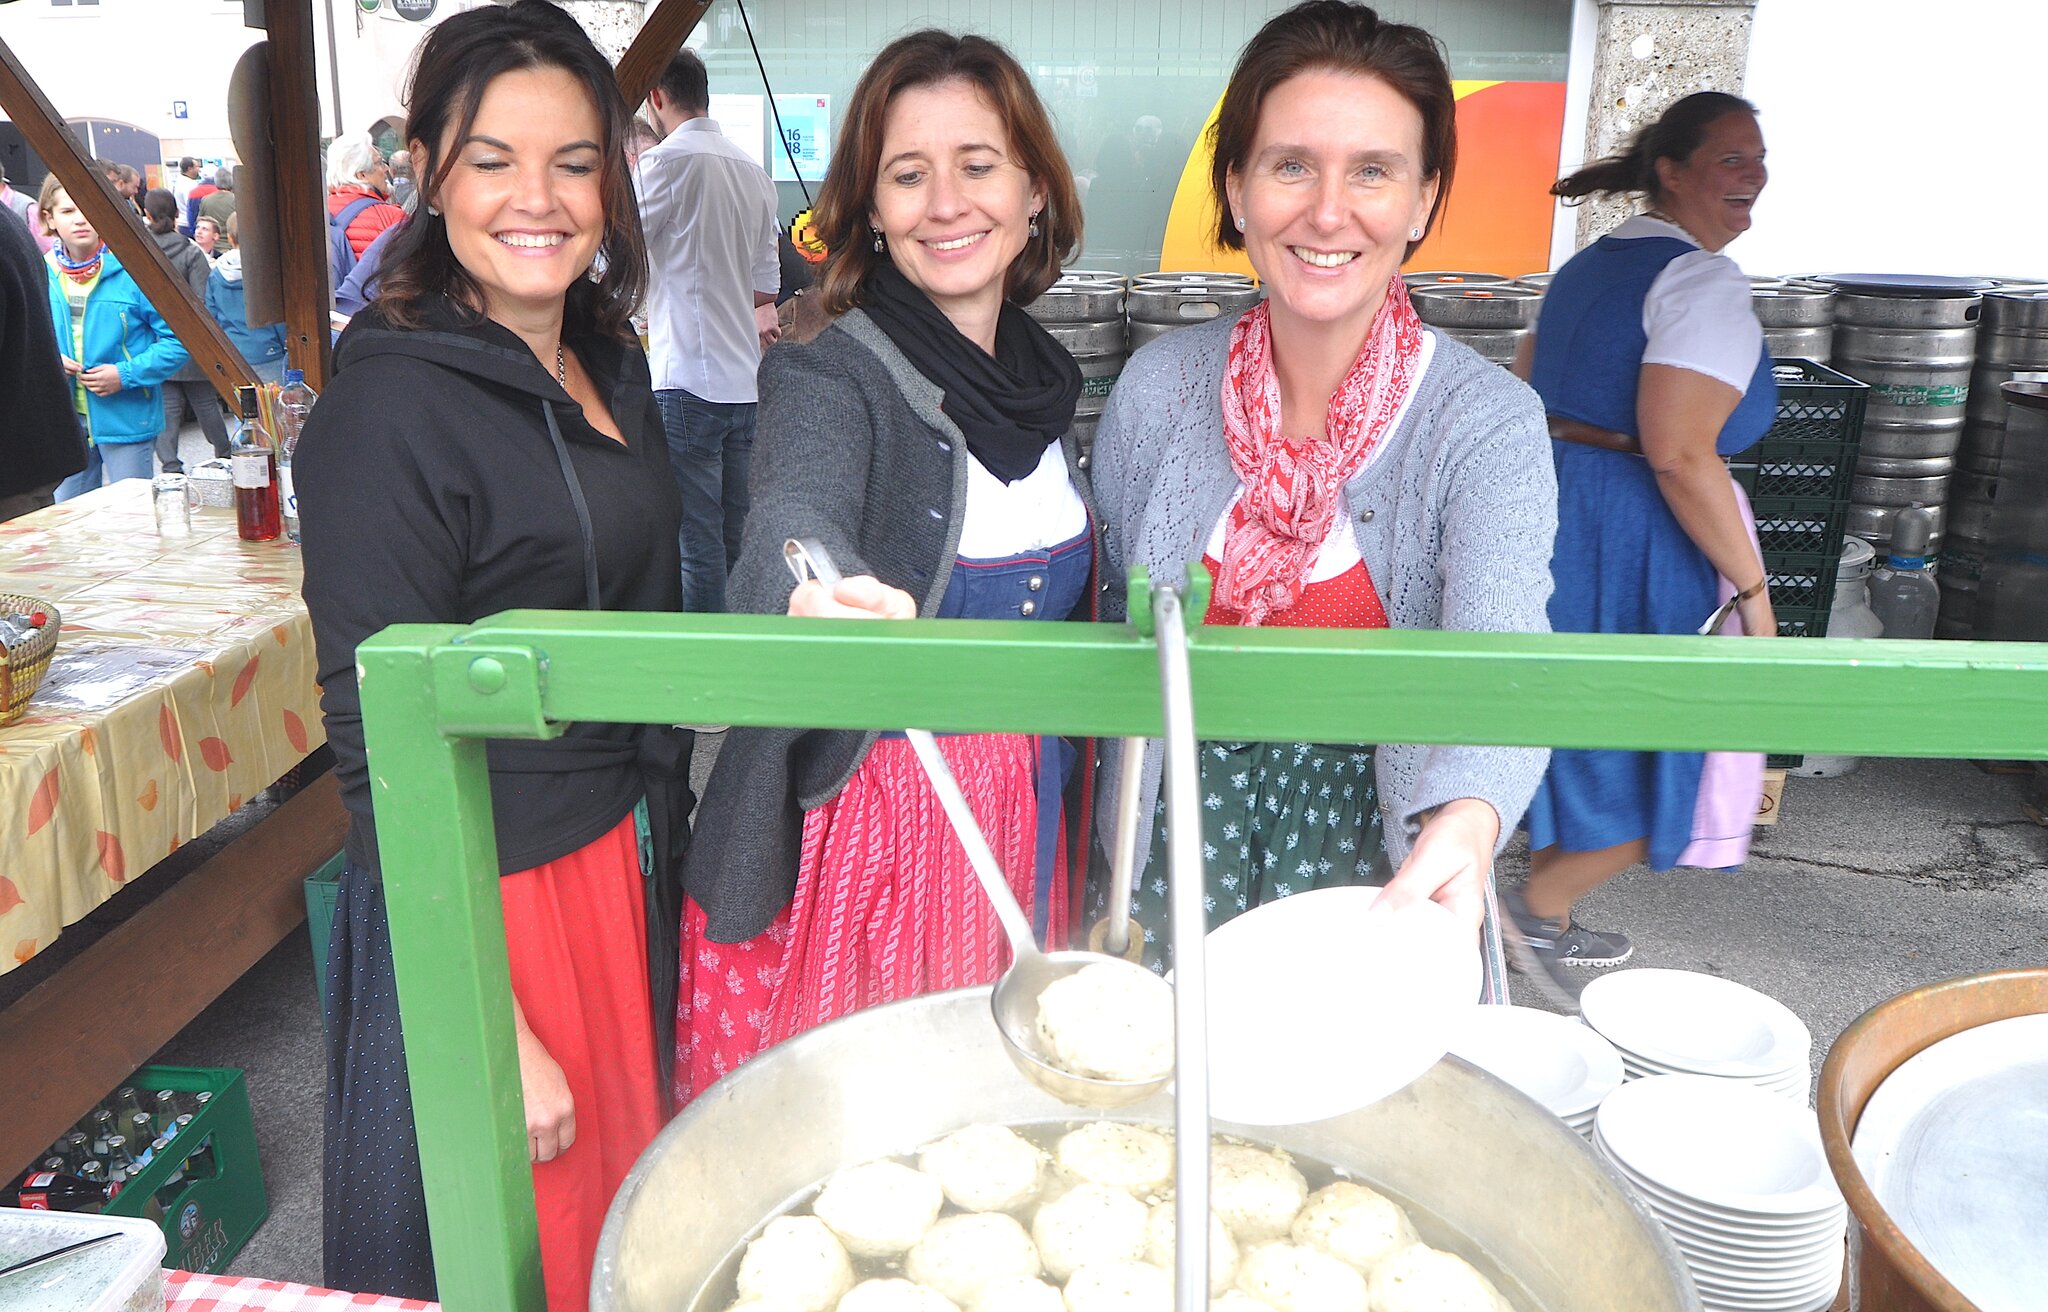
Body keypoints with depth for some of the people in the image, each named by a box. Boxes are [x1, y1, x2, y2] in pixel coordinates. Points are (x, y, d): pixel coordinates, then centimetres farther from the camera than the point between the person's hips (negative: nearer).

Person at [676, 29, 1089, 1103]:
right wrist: (826, 600, -58)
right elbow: (793, 521, -35)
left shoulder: (1046, 377, 5)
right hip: (852, 829, -5)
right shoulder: (828, 381, -13)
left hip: (1018, 817, 6)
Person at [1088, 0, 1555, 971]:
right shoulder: (1158, 388, -7)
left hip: (1371, 835, -2)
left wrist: (1465, 825, -50)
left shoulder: (1489, 424, -15)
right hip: (1180, 814, 2)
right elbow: (1106, 623, 4)